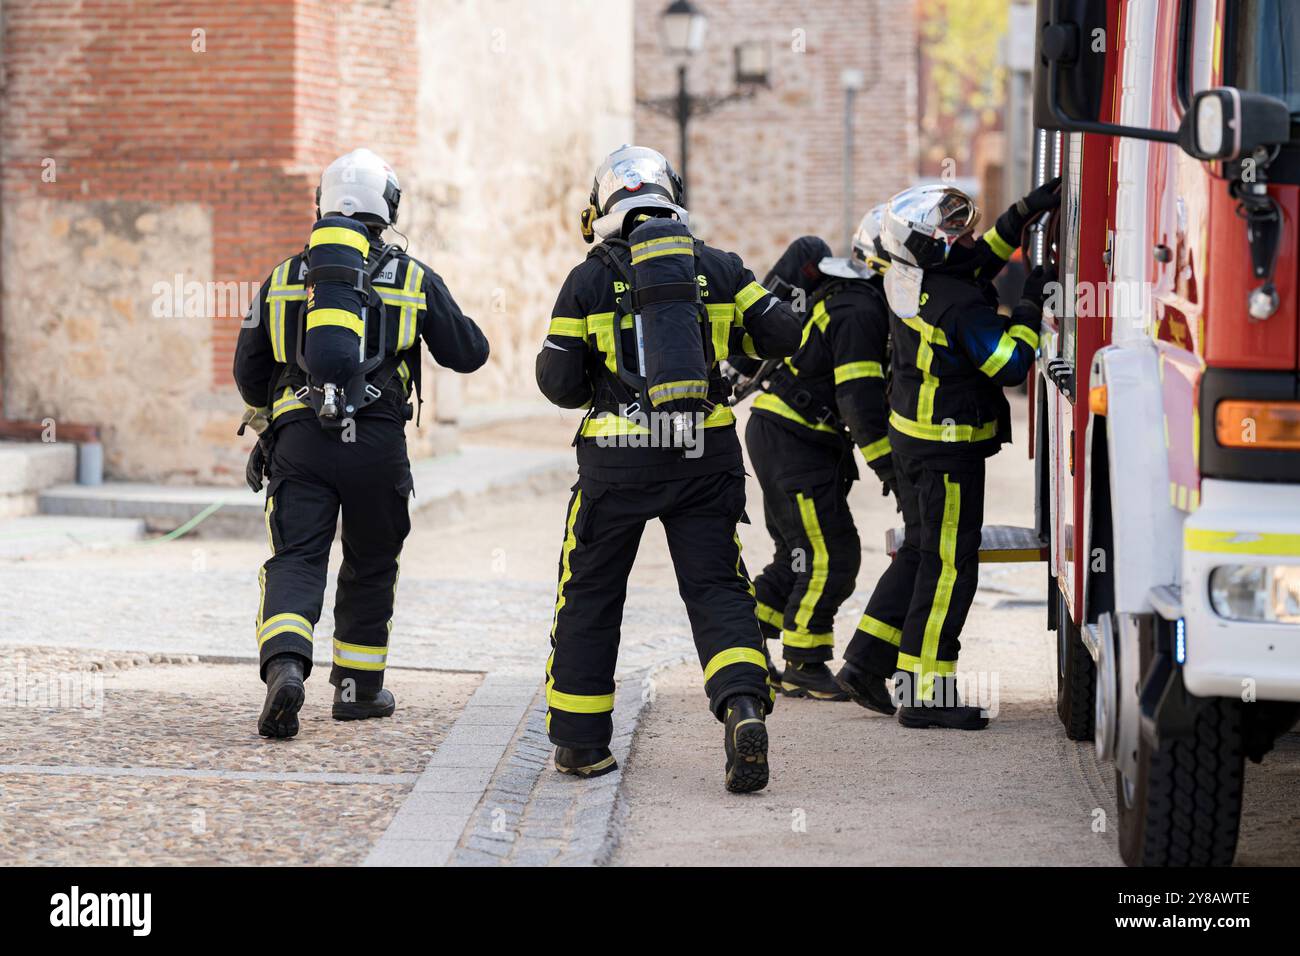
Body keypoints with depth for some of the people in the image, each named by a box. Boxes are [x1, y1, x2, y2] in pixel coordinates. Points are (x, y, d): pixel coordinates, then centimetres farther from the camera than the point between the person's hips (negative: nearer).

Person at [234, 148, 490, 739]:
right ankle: (358, 688, 25)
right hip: (377, 443, 0)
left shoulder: (282, 278, 10)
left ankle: (285, 667, -29)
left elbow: (248, 372, 15)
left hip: (299, 440, 0)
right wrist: (448, 317, 35)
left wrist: (268, 413, 36)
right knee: (370, 568, 16)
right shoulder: (413, 279, 6)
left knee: (295, 561, -3)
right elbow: (467, 354, 13)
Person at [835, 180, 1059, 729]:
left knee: (919, 552, 21)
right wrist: (1032, 304, -12)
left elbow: (978, 261, 17)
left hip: (912, 437, 9)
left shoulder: (909, 281, 1)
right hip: (948, 449, -9)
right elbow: (1010, 365, -21)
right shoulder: (961, 305, -25)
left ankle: (865, 663, 24)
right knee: (949, 566, -3)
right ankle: (927, 694, -2)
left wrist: (1023, 213, 9)